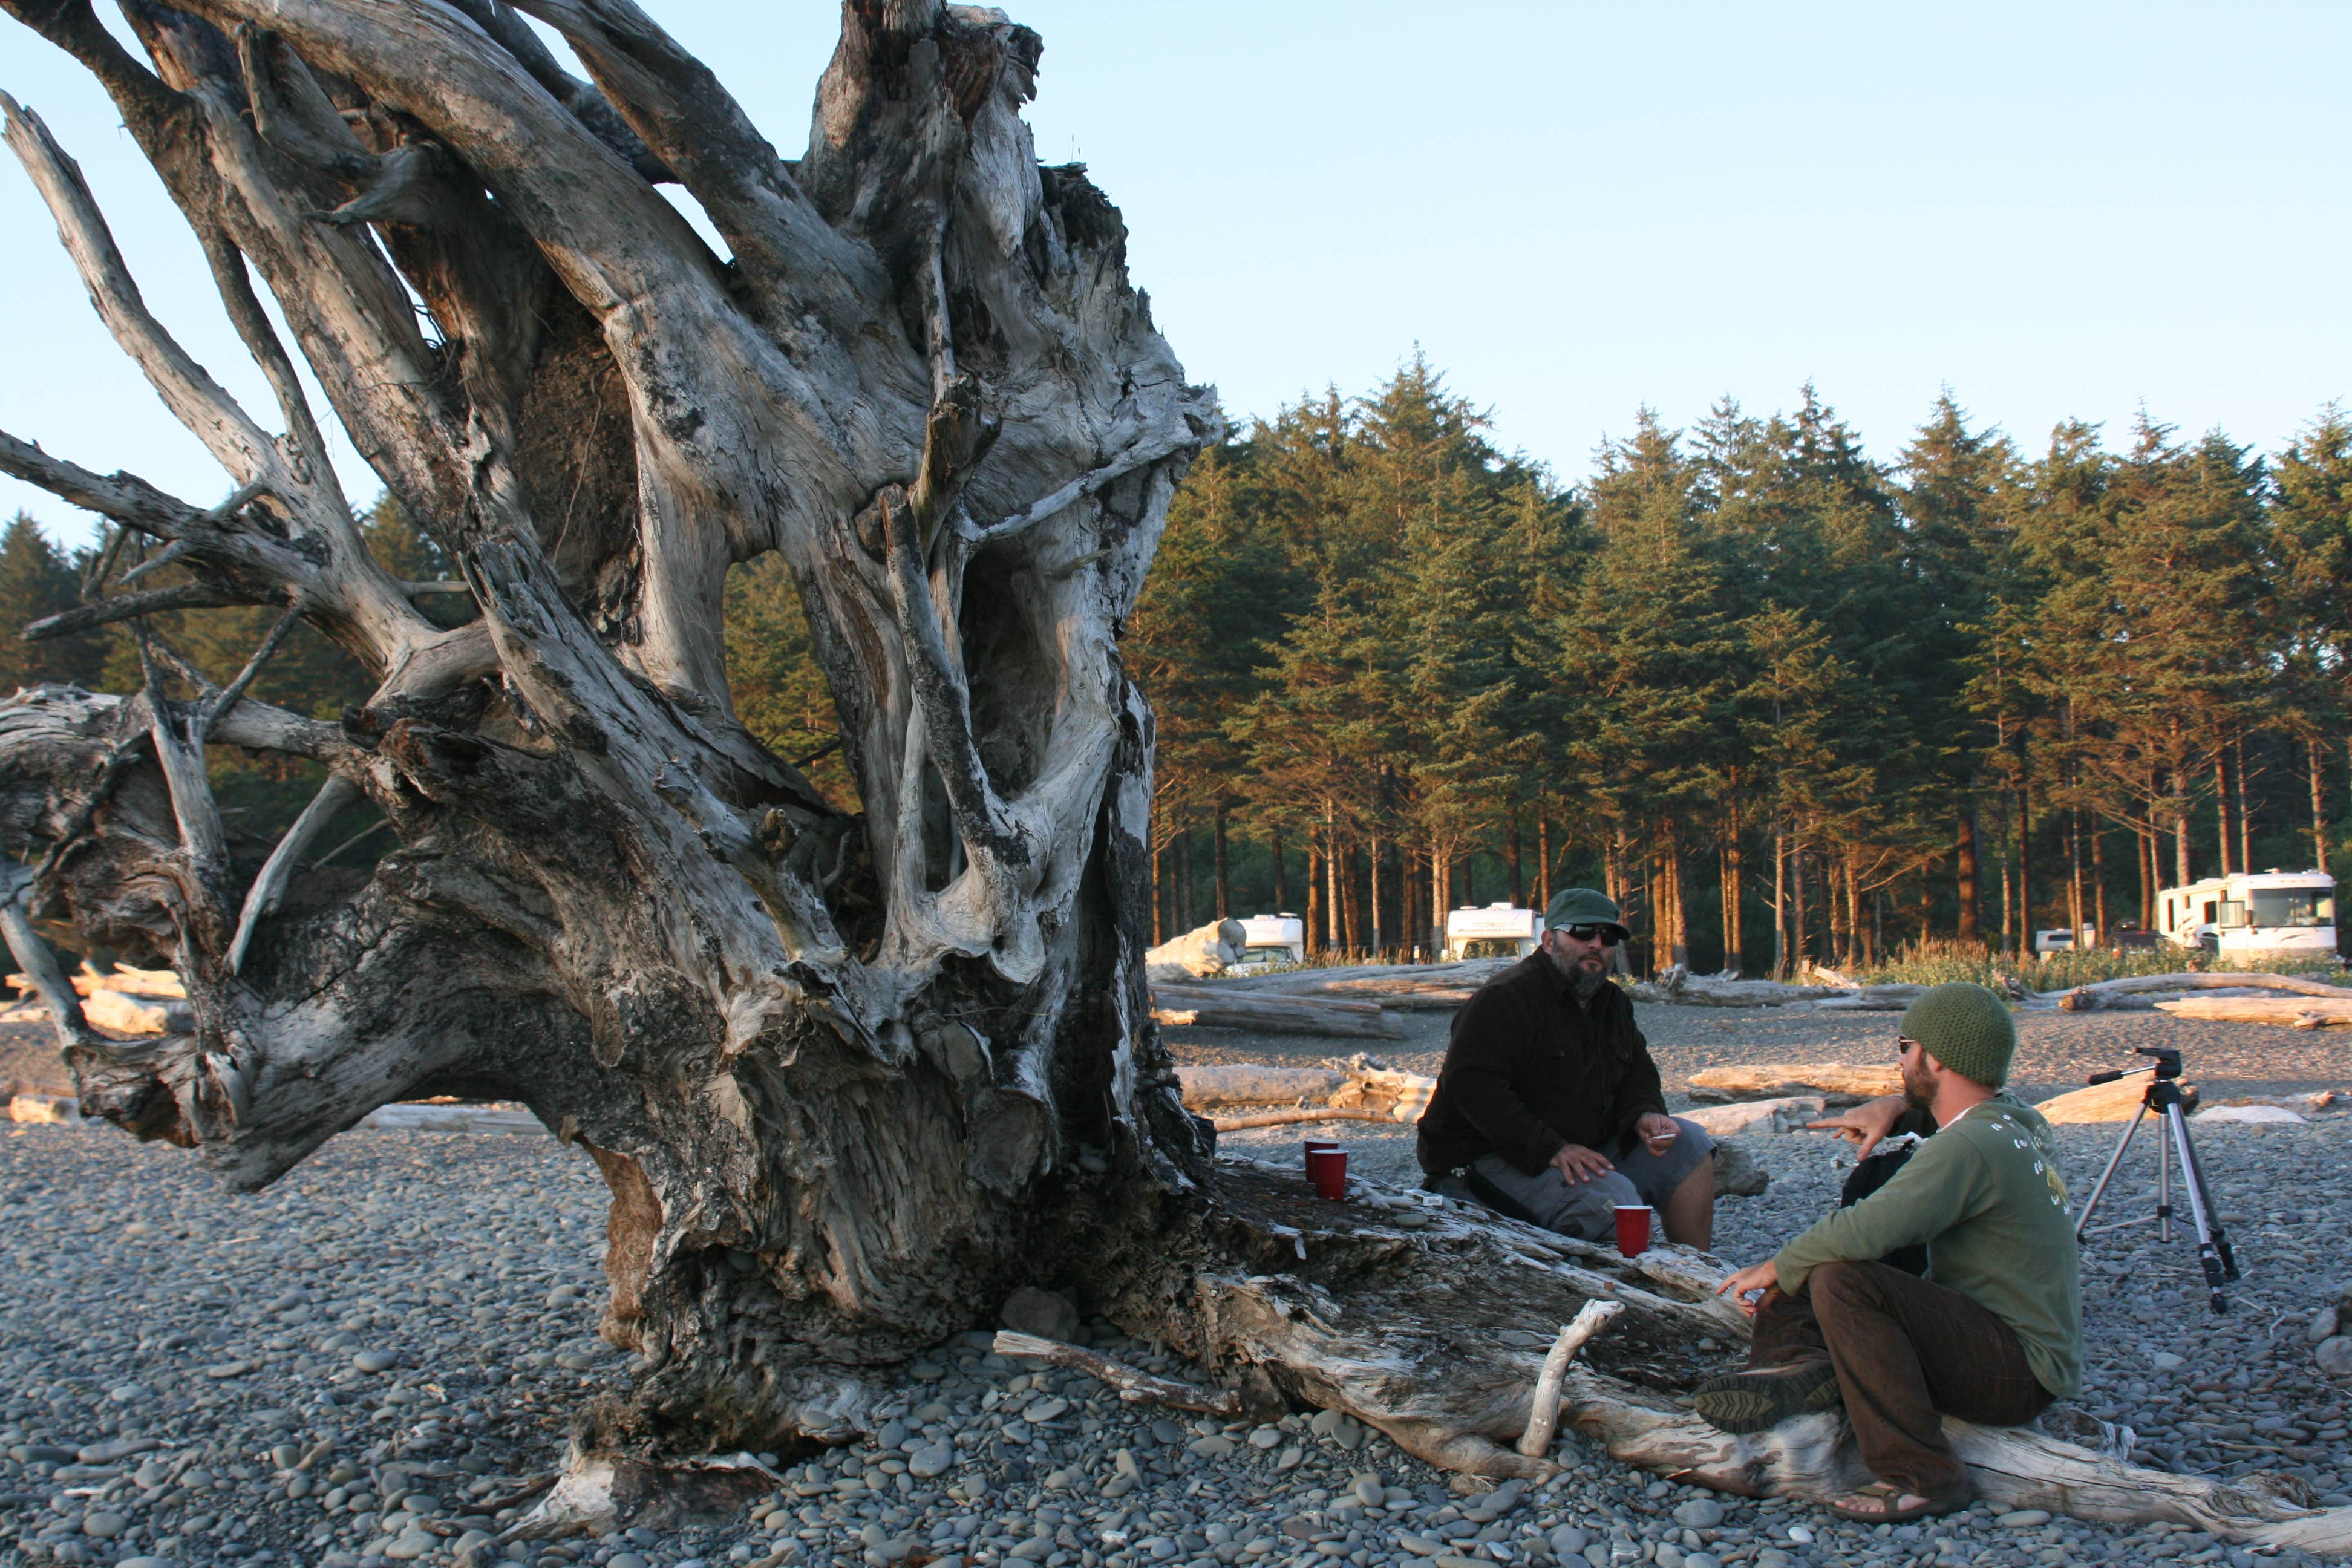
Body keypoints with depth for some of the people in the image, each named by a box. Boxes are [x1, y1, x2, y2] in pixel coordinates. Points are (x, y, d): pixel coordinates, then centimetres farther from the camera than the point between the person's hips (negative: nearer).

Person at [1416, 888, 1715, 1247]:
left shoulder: (1613, 1004, 14)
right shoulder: (1505, 998, -17)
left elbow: (1637, 1072, 24)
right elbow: (1470, 1084, -27)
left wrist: (1643, 1115, -3)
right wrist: (1550, 1150, -31)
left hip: (1582, 1154, 9)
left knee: (1689, 1144, 1)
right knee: (1614, 1199, -31)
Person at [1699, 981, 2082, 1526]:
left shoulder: (1970, 1147, -22)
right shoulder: (2018, 1122, 8)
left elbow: (1864, 1231, -33)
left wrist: (1774, 1270, -16)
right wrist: (1895, 1105, 14)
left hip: (2020, 1373, -10)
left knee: (1842, 1279, -30)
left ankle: (1921, 1476, -25)